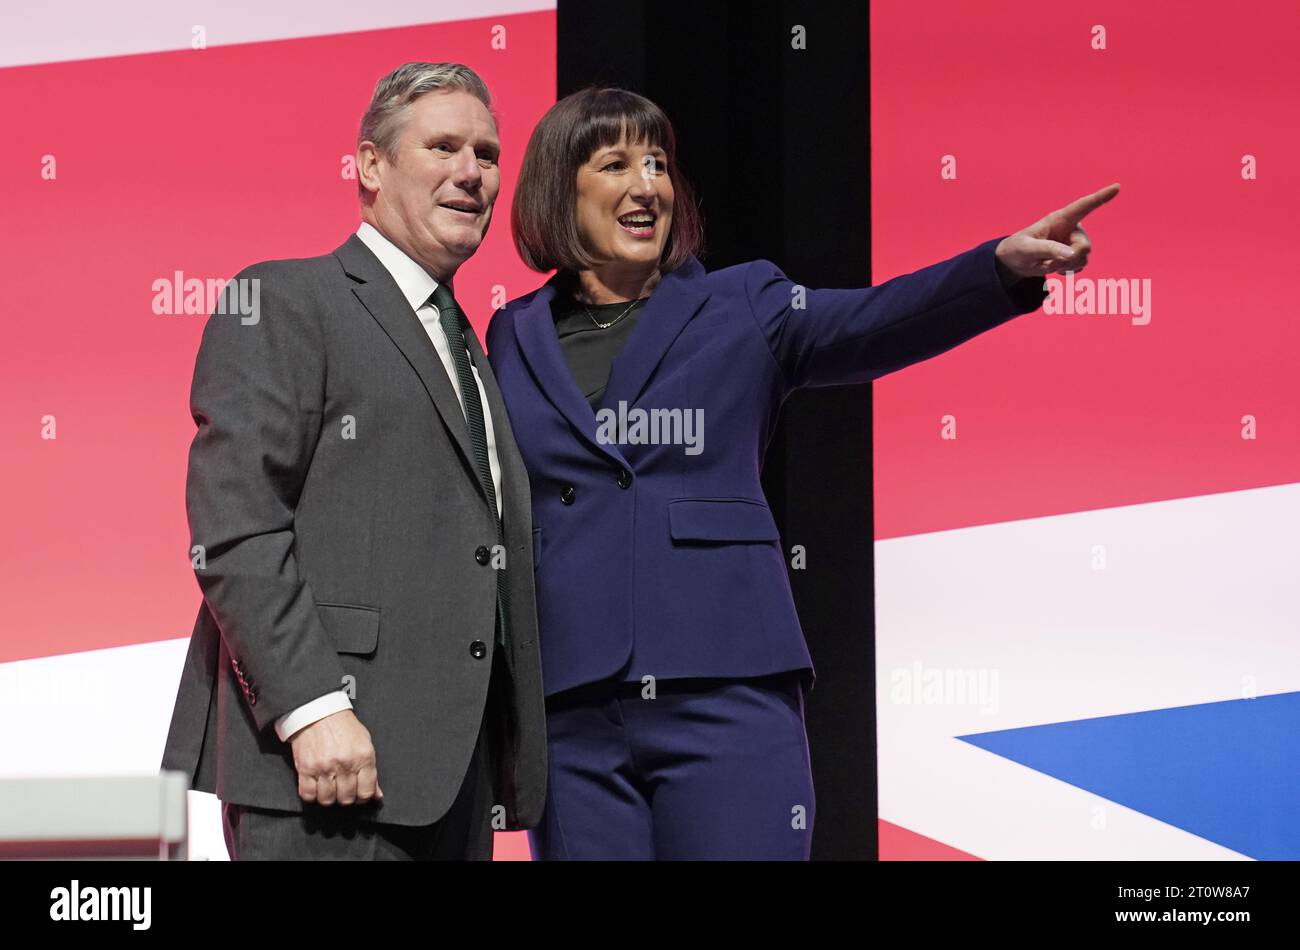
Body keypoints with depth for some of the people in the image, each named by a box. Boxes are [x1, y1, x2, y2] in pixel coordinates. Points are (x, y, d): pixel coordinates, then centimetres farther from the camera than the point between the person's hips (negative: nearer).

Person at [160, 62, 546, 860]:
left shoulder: (471, 354, 26)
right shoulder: (285, 304, 0)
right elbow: (233, 529, -12)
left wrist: (513, 764, 16)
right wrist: (314, 708, -21)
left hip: (456, 784, 8)